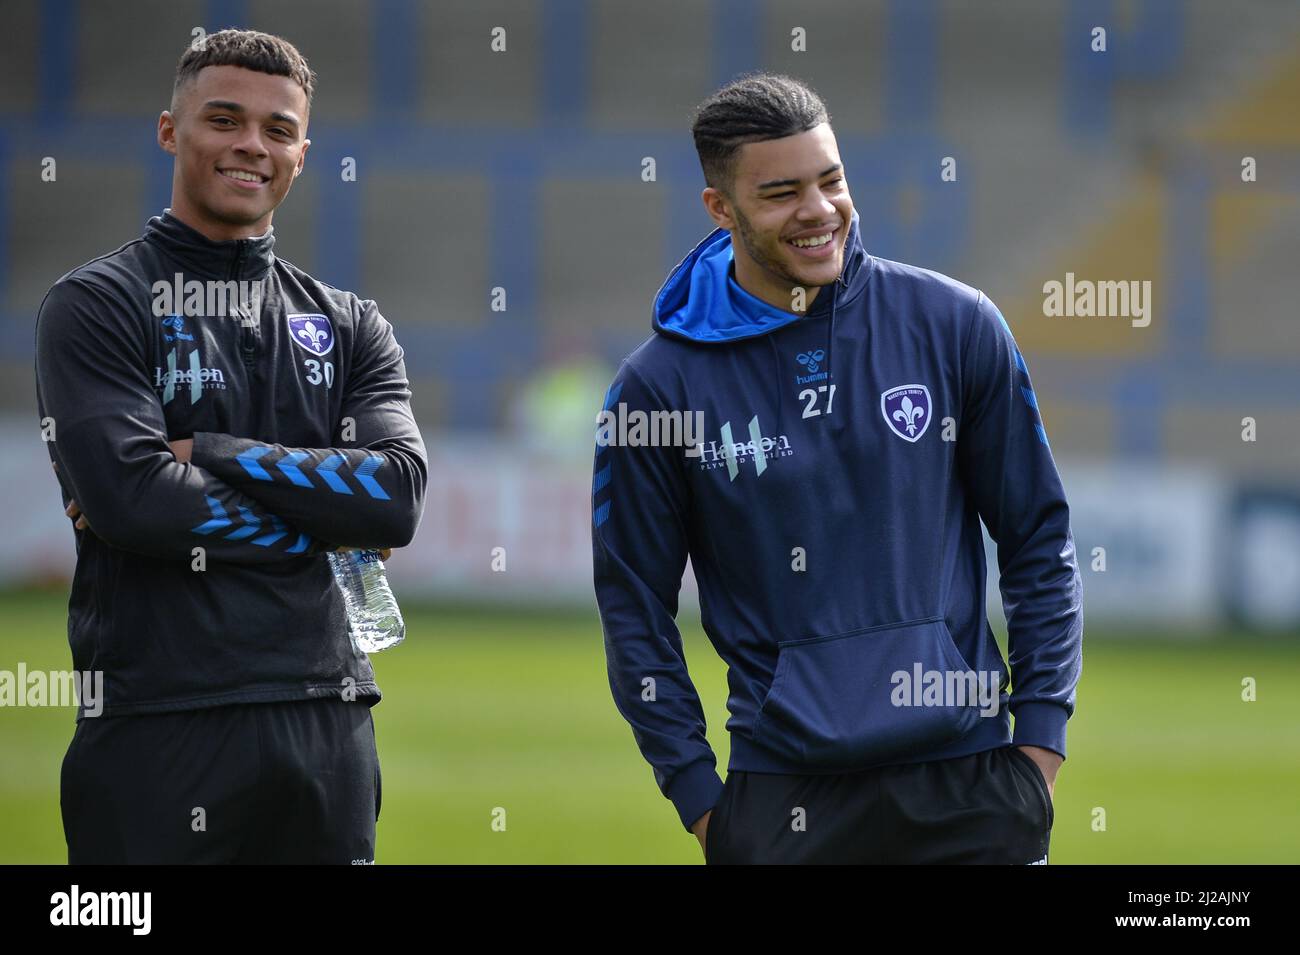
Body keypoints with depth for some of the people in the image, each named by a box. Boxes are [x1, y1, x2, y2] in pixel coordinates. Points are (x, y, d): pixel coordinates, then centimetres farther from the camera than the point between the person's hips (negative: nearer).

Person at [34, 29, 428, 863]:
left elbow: (399, 497, -3)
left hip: (325, 724, 4)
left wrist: (206, 456, -10)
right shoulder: (97, 307, 1)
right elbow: (126, 496, -15)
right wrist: (322, 520, -6)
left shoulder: (350, 326, 14)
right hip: (159, 725, -4)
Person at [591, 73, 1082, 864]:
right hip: (784, 797, -1)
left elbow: (1040, 538, 8)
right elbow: (636, 610, 4)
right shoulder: (661, 385, -1)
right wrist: (698, 797, -2)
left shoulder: (954, 325, 2)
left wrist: (1041, 733, 1)